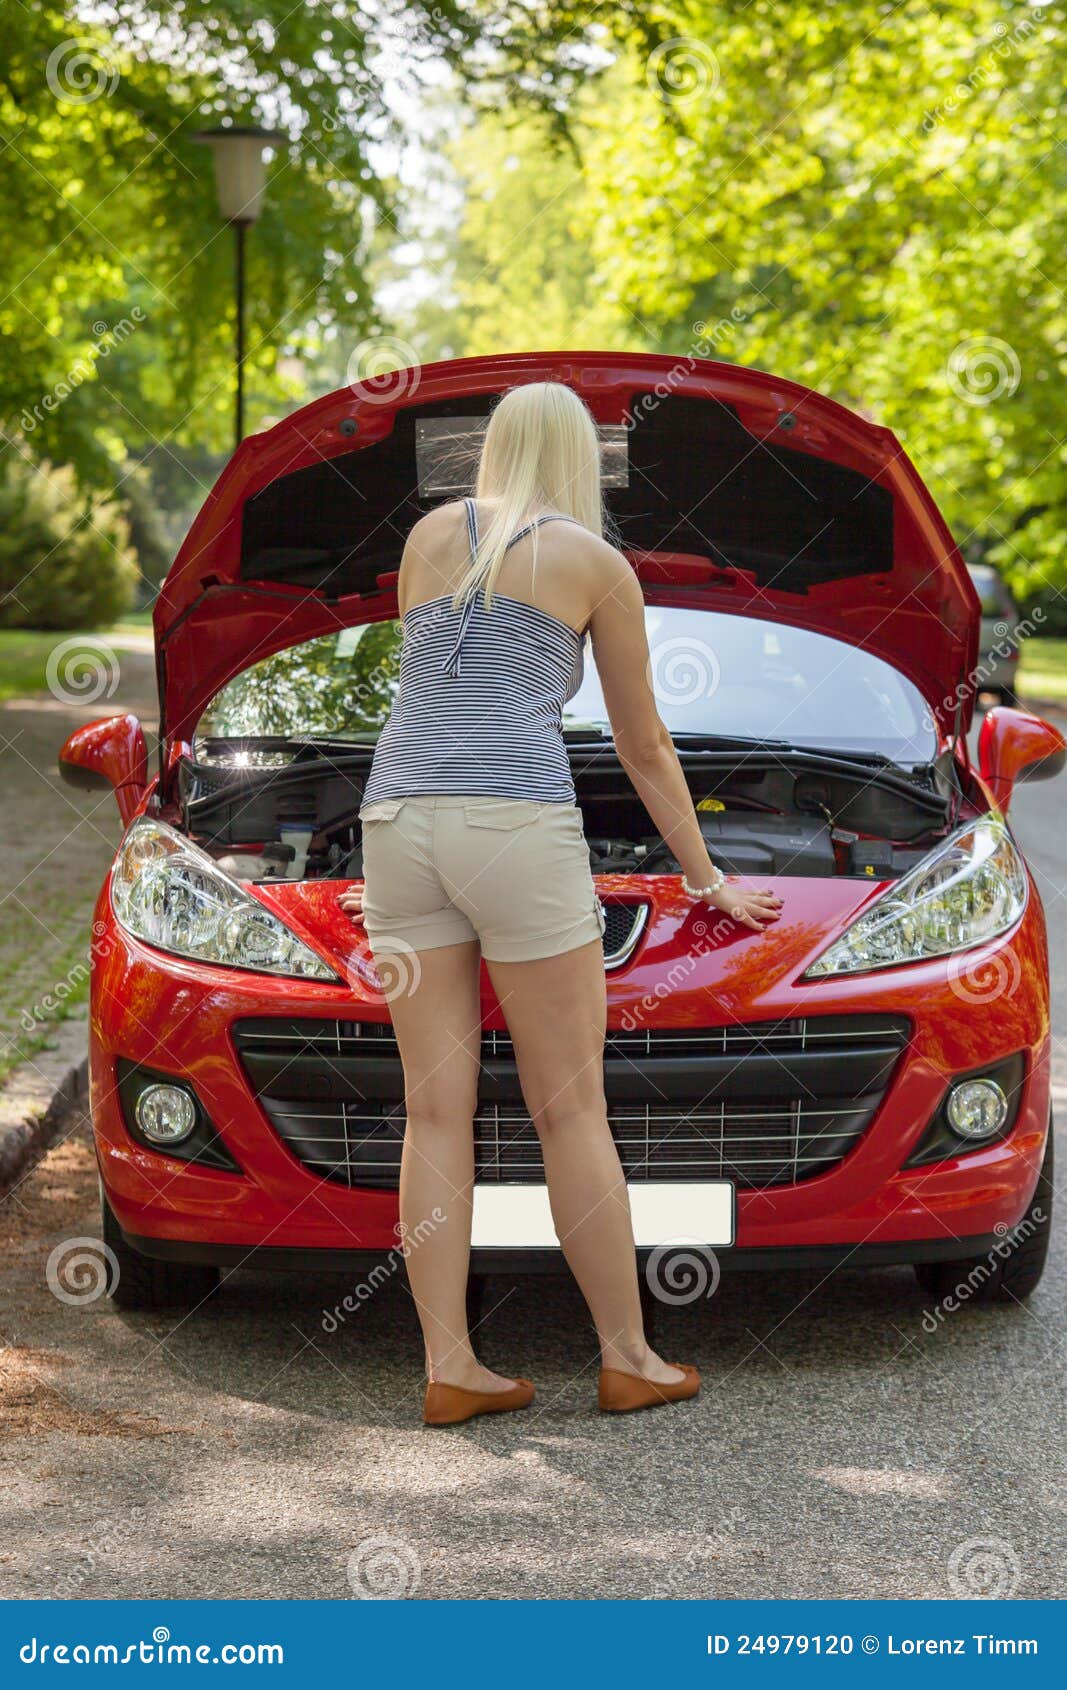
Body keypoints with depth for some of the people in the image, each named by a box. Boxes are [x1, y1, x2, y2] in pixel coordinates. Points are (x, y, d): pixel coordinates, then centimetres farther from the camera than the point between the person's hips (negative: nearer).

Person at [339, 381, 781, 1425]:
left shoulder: (431, 534, 21)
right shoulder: (596, 564, 11)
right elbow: (645, 749, 18)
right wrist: (708, 880, 30)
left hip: (396, 819, 4)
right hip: (517, 824, -4)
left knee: (436, 1113, 4)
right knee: (572, 1109, 3)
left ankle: (449, 1369, 2)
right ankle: (629, 1359, 9)